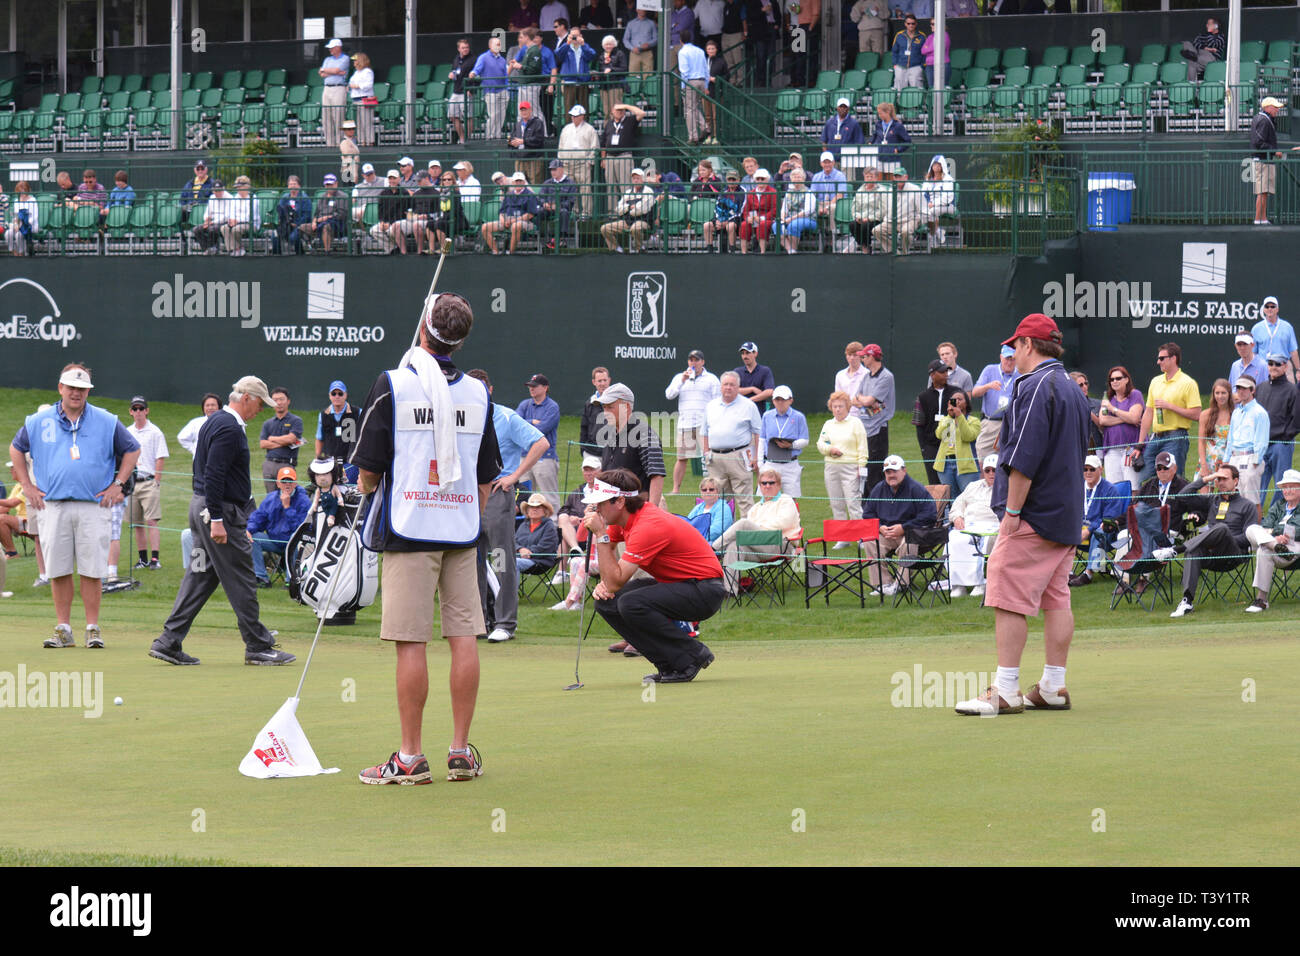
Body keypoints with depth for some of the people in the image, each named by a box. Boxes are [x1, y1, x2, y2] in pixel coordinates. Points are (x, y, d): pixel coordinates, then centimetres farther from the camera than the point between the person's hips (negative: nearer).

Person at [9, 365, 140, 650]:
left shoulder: (106, 422, 6)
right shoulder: (39, 422, 8)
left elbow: (132, 450, 15)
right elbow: (16, 449, 22)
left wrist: (118, 485, 7)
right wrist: (26, 485, 14)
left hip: (93, 507, -1)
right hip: (53, 506, 1)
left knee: (92, 570, -5)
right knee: (58, 570, 0)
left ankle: (93, 629, 1)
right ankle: (63, 629, 6)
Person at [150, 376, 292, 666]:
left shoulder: (214, 422, 17)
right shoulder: (230, 429, -16)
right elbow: (214, 475, -22)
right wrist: (216, 520, -24)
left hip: (200, 505, 10)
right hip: (221, 510, -10)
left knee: (200, 576, 9)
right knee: (242, 580, -2)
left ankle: (168, 642, 6)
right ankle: (258, 647, 4)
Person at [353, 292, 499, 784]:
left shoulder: (391, 385, -6)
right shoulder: (478, 393, 6)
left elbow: (368, 471, -5)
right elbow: (486, 478, 11)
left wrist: (367, 486, 17)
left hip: (409, 527, -4)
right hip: (461, 531, 4)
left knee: (411, 643, -3)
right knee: (464, 638, 5)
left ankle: (411, 757, -3)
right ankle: (461, 752, 8)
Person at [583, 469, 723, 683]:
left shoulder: (647, 527, -25)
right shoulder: (621, 519, 3)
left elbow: (615, 583, -27)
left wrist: (600, 535, -26)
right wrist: (604, 582, -1)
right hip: (674, 583, 9)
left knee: (630, 604, -29)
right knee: (606, 601, -4)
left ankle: (693, 656, -11)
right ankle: (668, 664, 2)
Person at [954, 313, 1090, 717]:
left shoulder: (1035, 387, -14)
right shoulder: (1073, 389, 17)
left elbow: (1024, 457, -20)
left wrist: (1012, 511, -18)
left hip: (1033, 516, -10)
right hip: (1067, 515, 10)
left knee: (1008, 600, -9)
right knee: (1056, 599, 11)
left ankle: (1005, 691, -13)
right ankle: (1053, 687, 12)